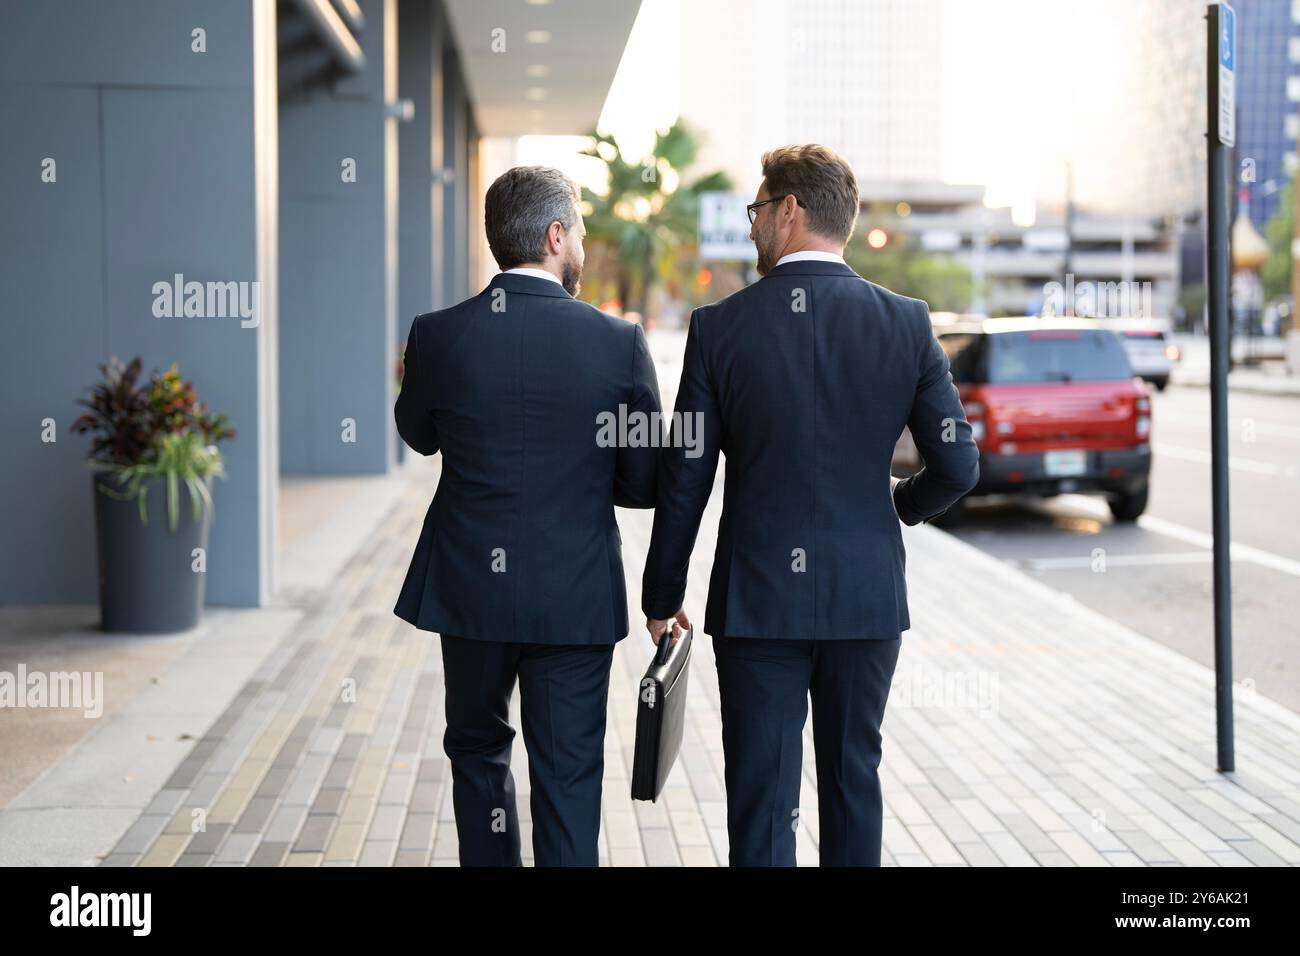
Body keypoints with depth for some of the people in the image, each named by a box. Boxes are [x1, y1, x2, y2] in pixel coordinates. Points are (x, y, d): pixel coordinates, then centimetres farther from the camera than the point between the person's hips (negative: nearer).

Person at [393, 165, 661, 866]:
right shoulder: (619, 342, -12)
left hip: (470, 590, 2)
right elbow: (645, 483, -4)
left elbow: (417, 434, 11)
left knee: (477, 752, 22)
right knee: (568, 777, 8)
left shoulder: (438, 335, -9)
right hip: (576, 598, -1)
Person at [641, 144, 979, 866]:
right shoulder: (906, 322, -4)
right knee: (854, 779, 18)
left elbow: (685, 482, -4)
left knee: (762, 802, 5)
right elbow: (958, 466, -6)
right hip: (866, 594, 2)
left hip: (757, 601, -2)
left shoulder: (720, 327, -7)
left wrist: (663, 595, 8)